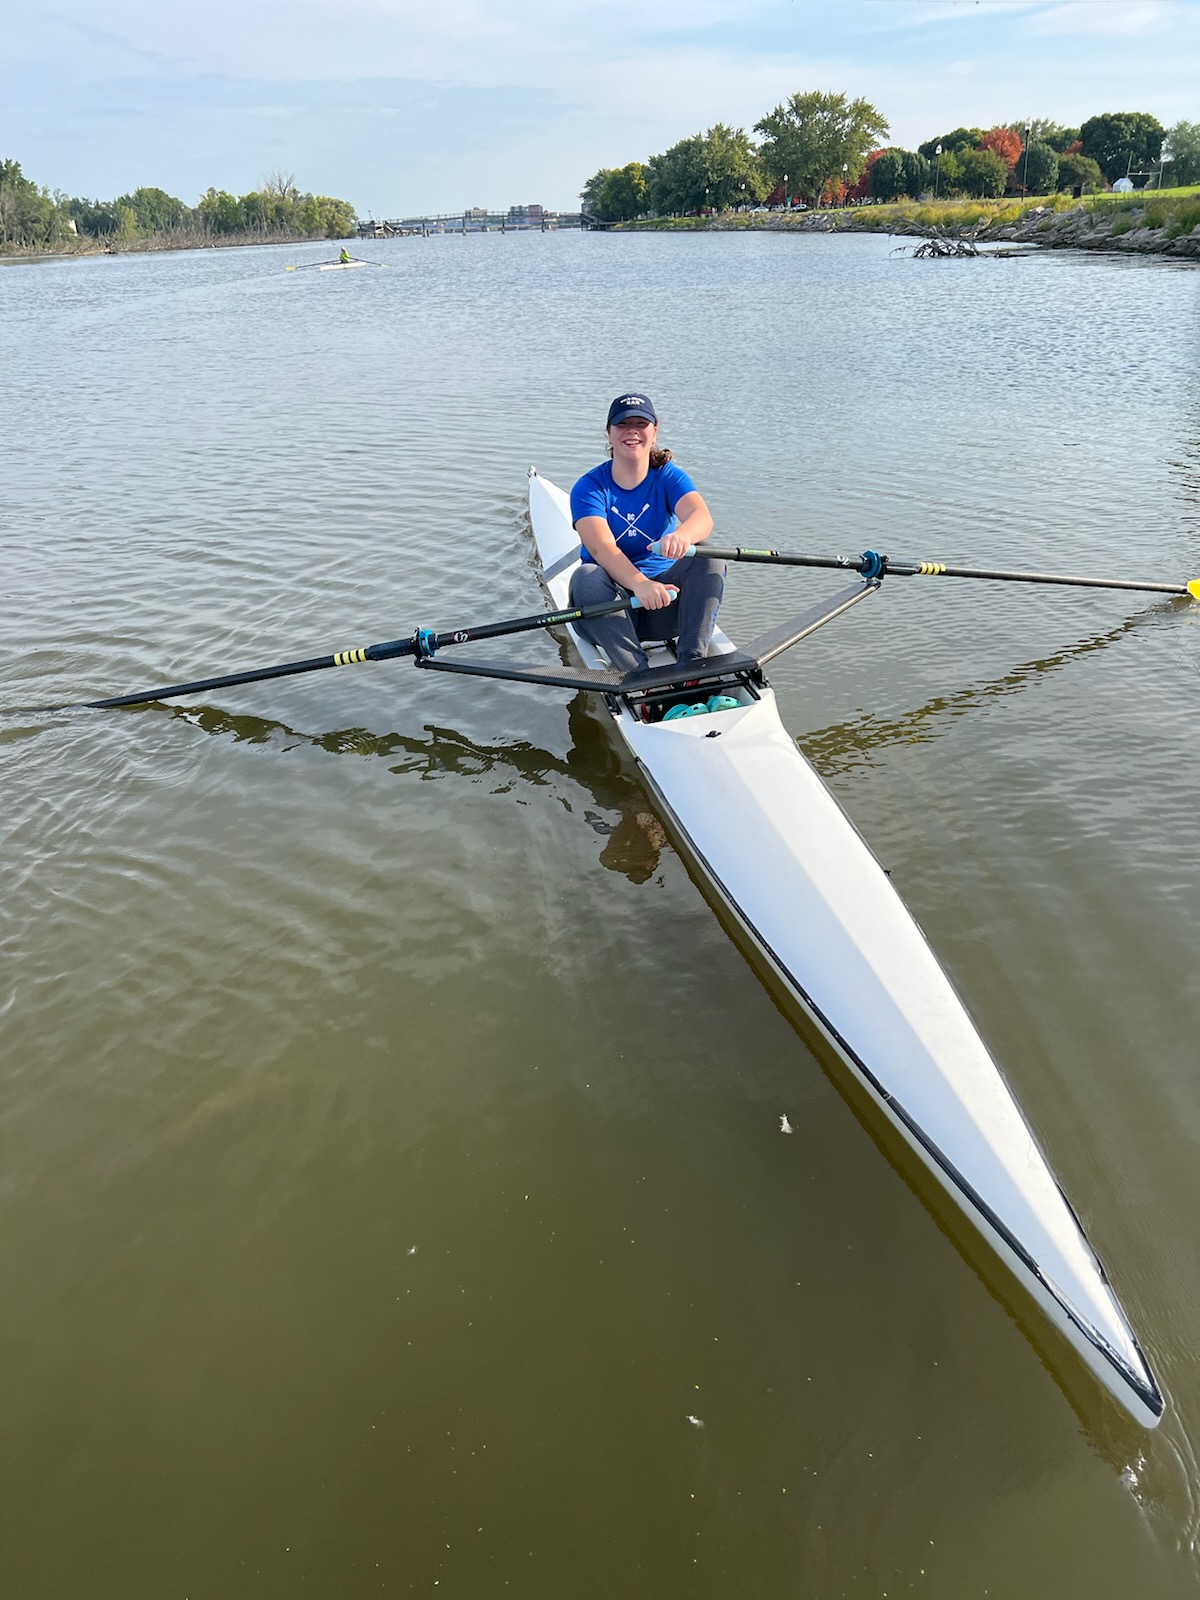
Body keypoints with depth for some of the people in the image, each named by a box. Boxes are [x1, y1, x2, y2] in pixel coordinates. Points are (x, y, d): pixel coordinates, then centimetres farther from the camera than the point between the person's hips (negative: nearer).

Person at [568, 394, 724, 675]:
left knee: (707, 557, -21)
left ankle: (691, 663, -31)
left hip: (664, 597, 2)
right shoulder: (590, 486, -6)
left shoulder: (669, 476, 0)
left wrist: (682, 535, -49)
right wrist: (640, 584, -45)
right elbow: (601, 548, -24)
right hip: (613, 601, -2)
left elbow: (702, 516, -22)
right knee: (586, 577, -32)